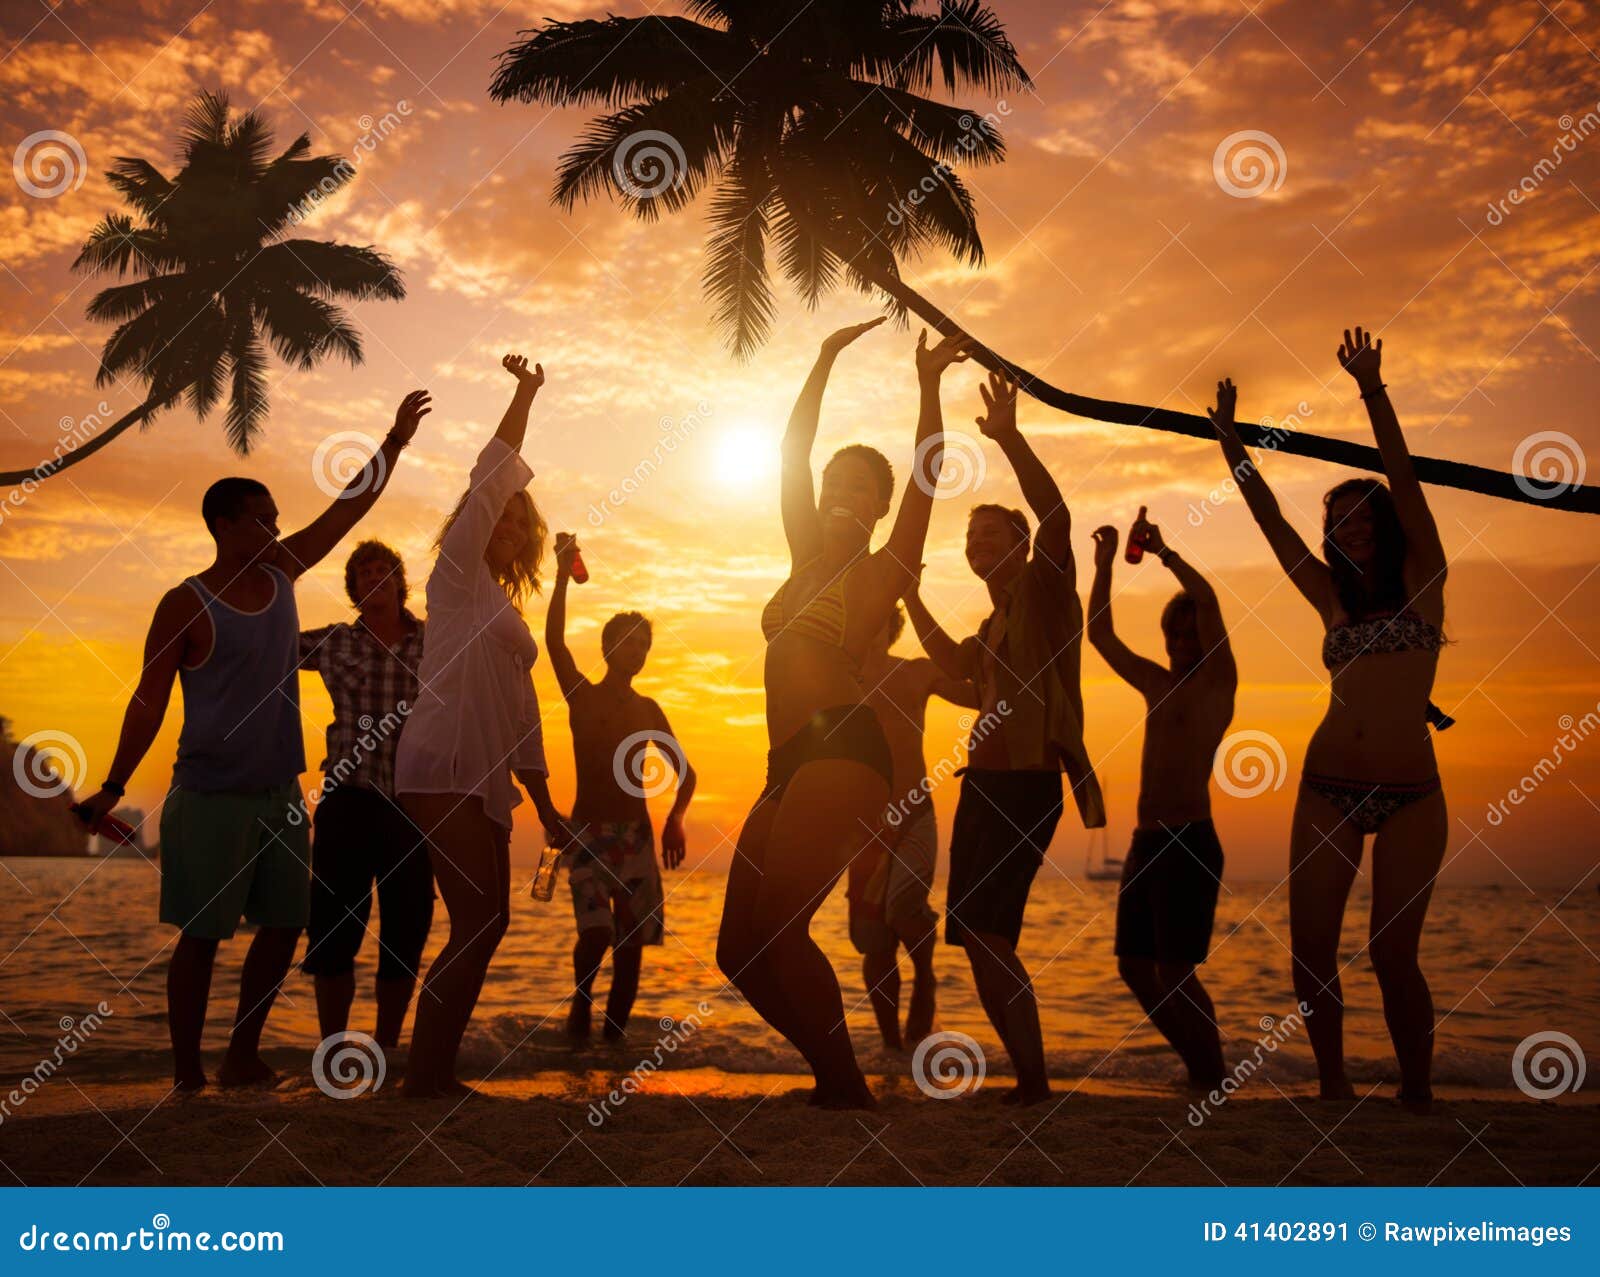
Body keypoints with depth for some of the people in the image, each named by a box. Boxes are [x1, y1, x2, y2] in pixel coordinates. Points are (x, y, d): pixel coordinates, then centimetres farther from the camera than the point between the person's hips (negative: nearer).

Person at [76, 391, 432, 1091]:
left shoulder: (280, 571, 9)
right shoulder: (185, 605, -8)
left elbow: (351, 505, 12)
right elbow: (149, 701, -8)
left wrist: (396, 438, 10)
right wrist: (113, 787, -12)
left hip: (280, 792, 7)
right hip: (210, 797, -6)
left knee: (283, 927, 8)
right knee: (202, 934, -2)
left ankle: (242, 1059, 21)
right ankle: (186, 1074, 9)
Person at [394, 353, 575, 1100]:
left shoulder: (504, 607, 24)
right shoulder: (457, 576, 4)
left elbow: (521, 717, 23)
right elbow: (493, 477, -7)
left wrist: (545, 806, 20)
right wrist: (525, 395, -3)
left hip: (482, 784, 9)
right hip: (442, 773, -9)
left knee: (483, 926, 6)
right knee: (480, 923, -13)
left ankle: (435, 1072, 12)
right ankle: (425, 1074, -7)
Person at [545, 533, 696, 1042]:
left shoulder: (647, 710, 14)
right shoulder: (581, 694, 5)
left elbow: (685, 771, 16)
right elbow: (554, 641, -11)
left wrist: (676, 818, -2)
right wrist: (563, 577, -20)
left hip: (636, 833, 3)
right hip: (586, 831, -3)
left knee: (632, 941, -3)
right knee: (596, 932, -17)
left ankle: (615, 1029, 10)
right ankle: (581, 1000, 10)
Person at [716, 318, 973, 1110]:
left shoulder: (882, 570, 7)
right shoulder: (808, 561, 23)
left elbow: (926, 478, -5)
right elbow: (791, 456, 24)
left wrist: (929, 384, -11)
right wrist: (827, 359, 25)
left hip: (842, 752, -7)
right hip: (791, 762, 8)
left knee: (779, 930, -19)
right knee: (740, 949, 2)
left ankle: (846, 1090, -8)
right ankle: (835, 1075, 14)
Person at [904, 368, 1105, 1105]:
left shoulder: (1046, 587, -2)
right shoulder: (995, 621, 21)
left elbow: (1055, 515, -21)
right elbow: (954, 664, 39)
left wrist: (1009, 440, -29)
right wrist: (909, 595, 37)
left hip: (1029, 781, -9)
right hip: (983, 780, 9)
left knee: (989, 932, -15)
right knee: (977, 937, 7)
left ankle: (1034, 1080, -8)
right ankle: (1028, 1077, 15)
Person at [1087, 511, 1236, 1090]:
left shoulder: (1217, 680, 0)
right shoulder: (1157, 684, 19)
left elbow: (1207, 599, -14)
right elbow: (1100, 634, 23)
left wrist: (1161, 550, -4)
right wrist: (1105, 566, 17)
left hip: (1190, 841, -8)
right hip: (1146, 842, 8)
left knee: (1176, 972, -11)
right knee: (1135, 967, 10)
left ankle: (1213, 1081, 2)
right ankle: (1197, 1062, 23)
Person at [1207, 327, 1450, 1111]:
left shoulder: (1421, 583, 5)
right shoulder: (1334, 600, 14)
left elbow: (1404, 481, -5)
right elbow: (1270, 520, 13)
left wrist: (1373, 392, -11)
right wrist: (1230, 441, 10)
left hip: (1410, 795, -4)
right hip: (1329, 788, 4)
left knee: (1393, 955, -7)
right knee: (1310, 949, 0)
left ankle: (1418, 1098, 10)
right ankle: (1334, 1087, 15)